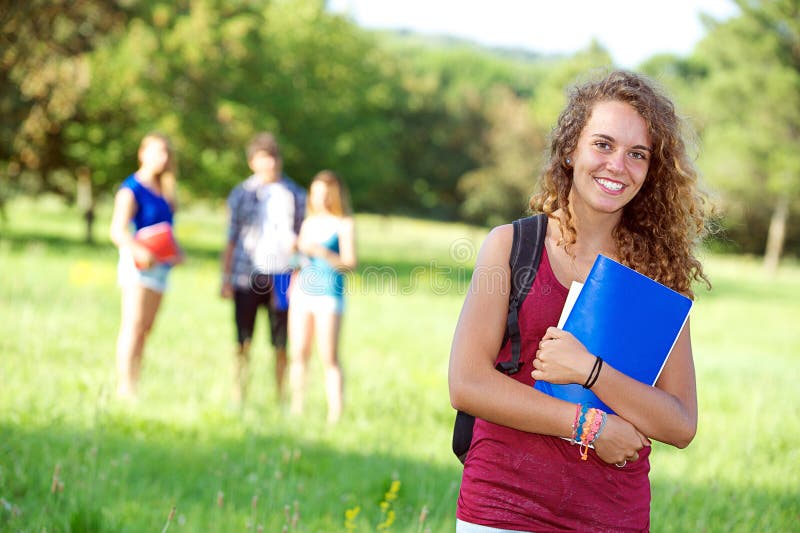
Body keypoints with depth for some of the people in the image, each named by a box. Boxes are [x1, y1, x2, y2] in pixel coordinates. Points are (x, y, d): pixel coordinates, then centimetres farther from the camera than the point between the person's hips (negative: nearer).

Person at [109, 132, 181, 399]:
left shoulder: (163, 191, 17)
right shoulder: (132, 189, -8)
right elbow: (118, 230, -17)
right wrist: (142, 252, -33)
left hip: (159, 267, 8)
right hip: (138, 265, -8)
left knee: (146, 328, 8)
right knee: (133, 326, -11)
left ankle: (132, 387, 11)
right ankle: (124, 388, -12)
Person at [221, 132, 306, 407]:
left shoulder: (294, 194, 7)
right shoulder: (241, 194, 7)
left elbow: (302, 239, 10)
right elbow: (231, 239, 8)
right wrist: (226, 278, 3)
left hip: (281, 277, 0)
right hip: (246, 277, 0)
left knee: (281, 344, 2)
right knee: (243, 341, 2)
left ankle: (280, 398, 10)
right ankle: (238, 398, 8)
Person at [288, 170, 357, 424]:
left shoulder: (344, 224, -3)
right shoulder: (309, 222, 15)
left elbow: (349, 263, -11)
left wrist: (323, 253, -21)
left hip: (328, 294, -6)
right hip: (302, 292, 6)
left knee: (329, 358, -8)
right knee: (298, 354, 5)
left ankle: (335, 415, -7)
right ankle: (296, 410, 10)